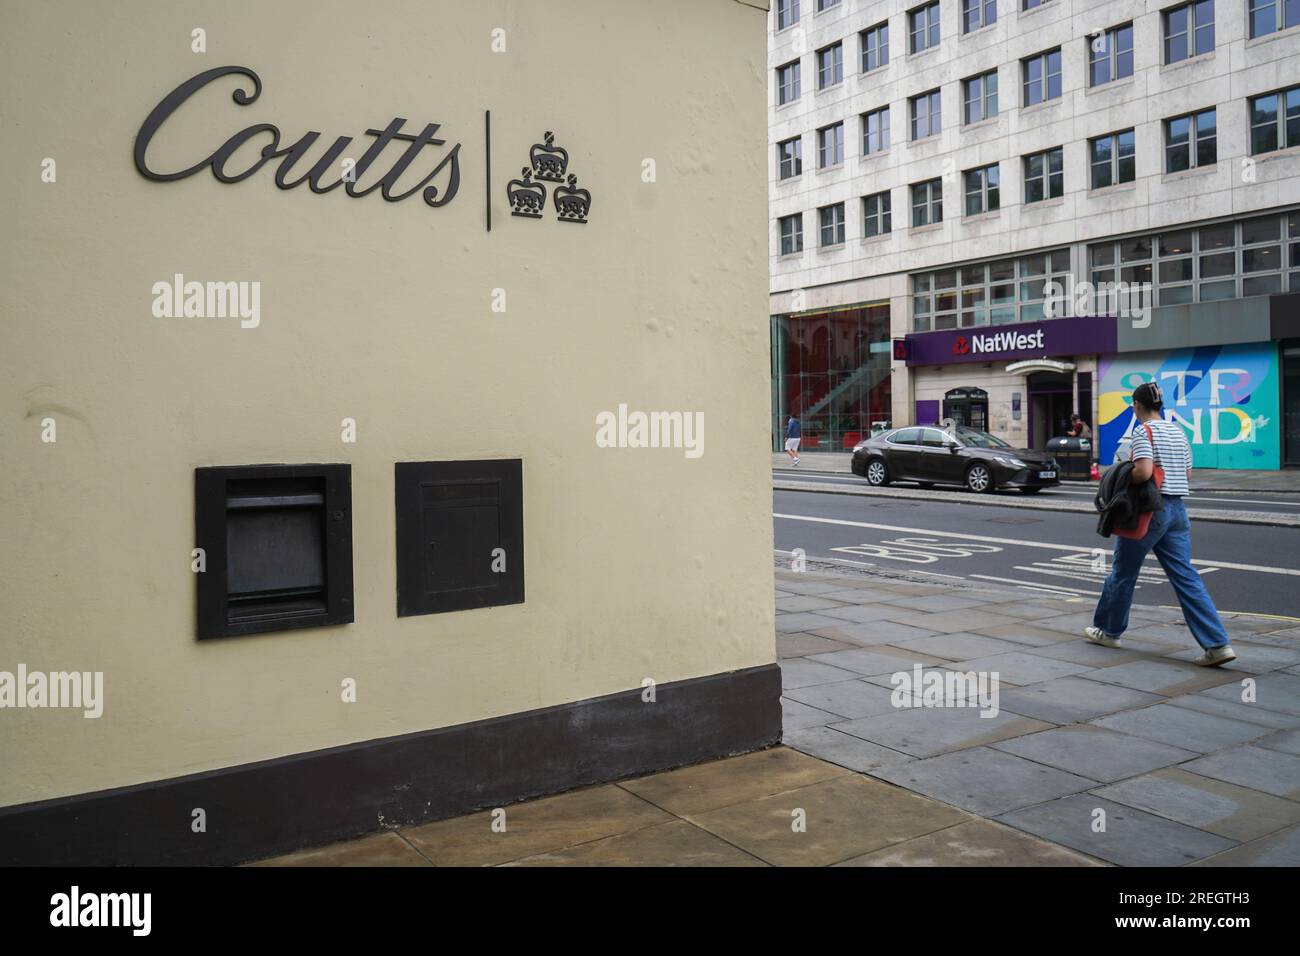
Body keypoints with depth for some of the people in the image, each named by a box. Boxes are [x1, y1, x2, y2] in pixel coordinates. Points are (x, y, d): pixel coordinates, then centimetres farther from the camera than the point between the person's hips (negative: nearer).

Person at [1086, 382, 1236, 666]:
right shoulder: (1178, 432, 12)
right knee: (1186, 578, 4)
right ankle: (1218, 644, -3)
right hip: (1177, 509, 7)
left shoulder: (1143, 432, -12)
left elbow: (1143, 472, -24)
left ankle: (1109, 631, 25)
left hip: (1149, 510, -7)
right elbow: (1188, 473, 17)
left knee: (1122, 573, 10)